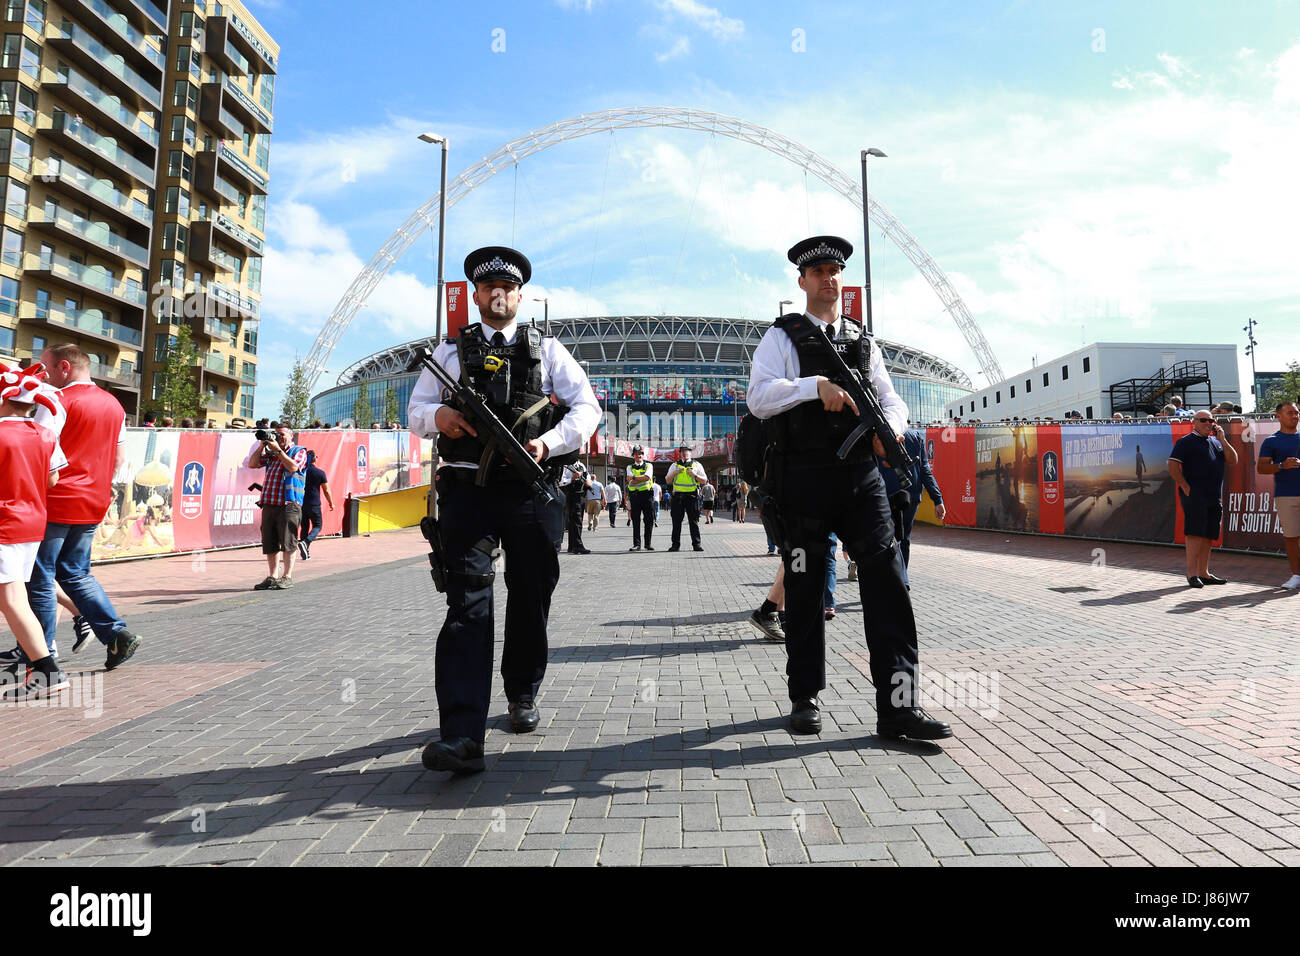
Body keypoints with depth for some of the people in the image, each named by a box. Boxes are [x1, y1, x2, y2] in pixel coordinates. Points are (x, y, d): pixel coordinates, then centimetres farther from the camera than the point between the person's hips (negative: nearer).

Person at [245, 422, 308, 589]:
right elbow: (252, 464, 15)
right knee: (270, 544, 8)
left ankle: (287, 577, 1)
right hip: (269, 505, 6)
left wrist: (278, 450, -8)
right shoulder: (270, 453, 22)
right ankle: (272, 577, 15)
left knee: (288, 543, -5)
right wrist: (262, 446, 7)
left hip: (288, 505, -6)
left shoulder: (299, 451, 4)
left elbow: (293, 466, -14)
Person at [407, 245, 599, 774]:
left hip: (531, 491, 1)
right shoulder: (451, 351, 18)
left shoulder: (547, 349, 15)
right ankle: (462, 735, -14)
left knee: (531, 601, 9)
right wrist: (439, 416, -10)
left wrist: (549, 442, -12)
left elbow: (586, 407, 7)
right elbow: (415, 409, 14)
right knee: (467, 603, -11)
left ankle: (523, 695, 32)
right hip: (468, 491, 0)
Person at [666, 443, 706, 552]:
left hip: (692, 496, -1)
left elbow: (704, 480, 8)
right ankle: (676, 544, 2)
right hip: (677, 496, 1)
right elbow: (668, 481, 15)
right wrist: (674, 473, -3)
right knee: (676, 521, -1)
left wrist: (694, 475, -7)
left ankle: (696, 544, 3)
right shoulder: (675, 465, 17)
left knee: (694, 521, -1)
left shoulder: (697, 465, 13)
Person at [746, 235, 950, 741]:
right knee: (804, 590, 7)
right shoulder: (782, 337, 5)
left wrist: (891, 425, -9)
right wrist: (816, 384, -22)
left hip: (861, 475, 4)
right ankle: (805, 698, 22)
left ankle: (898, 706, -1)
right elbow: (759, 398, -10)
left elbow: (891, 399, 14)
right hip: (804, 479, -3)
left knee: (886, 579, -7)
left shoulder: (863, 341, 19)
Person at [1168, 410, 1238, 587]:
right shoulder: (1186, 441, -1)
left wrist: (1222, 439, 3)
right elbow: (1172, 465, -8)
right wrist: (1185, 487, -14)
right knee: (1195, 533, -11)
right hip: (1194, 496, -7)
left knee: (1208, 536, 8)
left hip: (1215, 497, 7)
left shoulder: (1216, 442, 20)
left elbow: (1233, 461, 11)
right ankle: (1192, 574, -10)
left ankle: (1203, 573, 14)